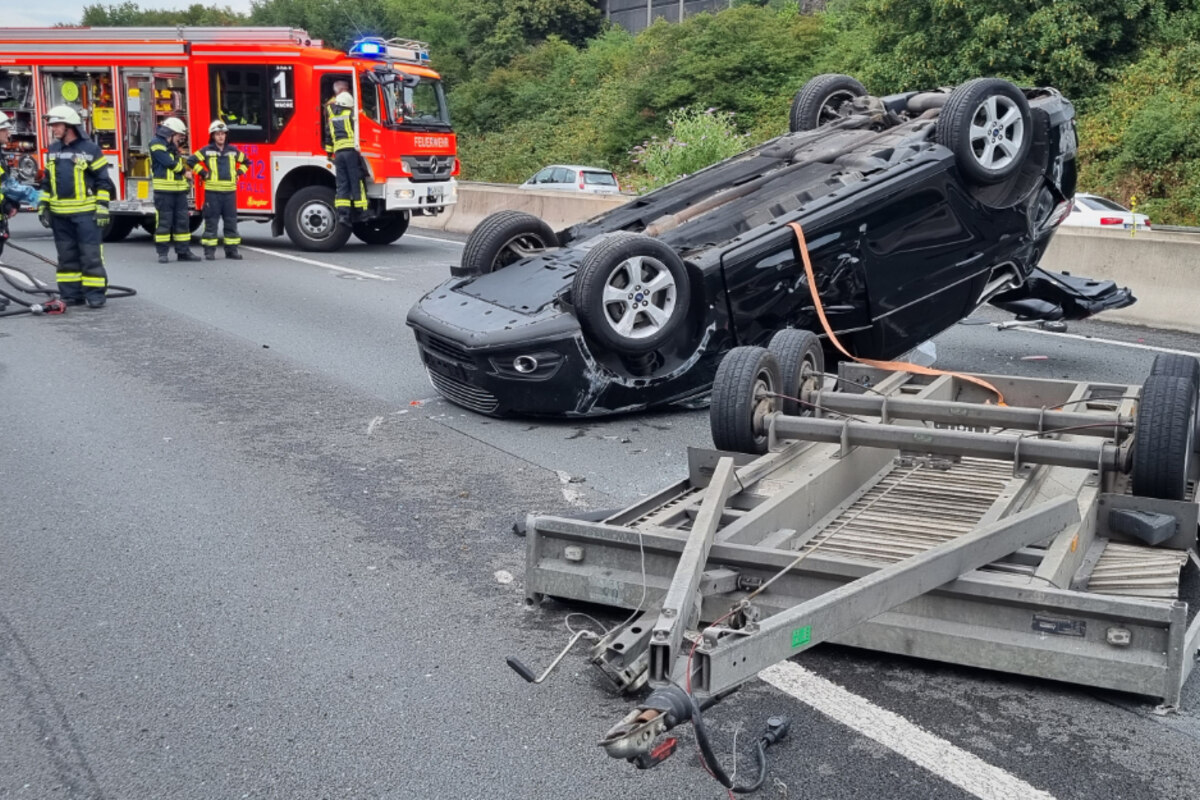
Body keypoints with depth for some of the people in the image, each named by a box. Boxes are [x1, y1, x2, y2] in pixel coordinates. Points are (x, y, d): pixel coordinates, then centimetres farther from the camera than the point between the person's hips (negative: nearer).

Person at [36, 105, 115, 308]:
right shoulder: (52, 150, 13)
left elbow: (103, 181, -5)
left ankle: (95, 295, 0)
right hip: (60, 214, 6)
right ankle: (70, 295, 15)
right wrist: (43, 206, 13)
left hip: (85, 213, -6)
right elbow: (47, 181, 20)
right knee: (67, 255, 9)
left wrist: (102, 207, -12)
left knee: (90, 254, -5)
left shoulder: (90, 149, -5)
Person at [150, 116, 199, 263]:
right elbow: (170, 163, -15)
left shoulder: (173, 146, 20)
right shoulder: (157, 144, -8)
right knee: (164, 222, -3)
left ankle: (183, 251, 11)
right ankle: (162, 253, 1)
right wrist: (184, 171, -2)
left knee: (182, 221, 6)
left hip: (179, 190, 8)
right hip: (163, 190, -8)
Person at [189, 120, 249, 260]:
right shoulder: (206, 151, 1)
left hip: (230, 191, 3)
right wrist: (204, 173, -3)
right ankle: (209, 251, 2)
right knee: (211, 222, -1)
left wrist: (238, 173, 12)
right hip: (213, 191, -3)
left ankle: (232, 250, 11)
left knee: (231, 222, 5)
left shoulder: (233, 151, 11)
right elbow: (191, 161, 0)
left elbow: (246, 162, 25)